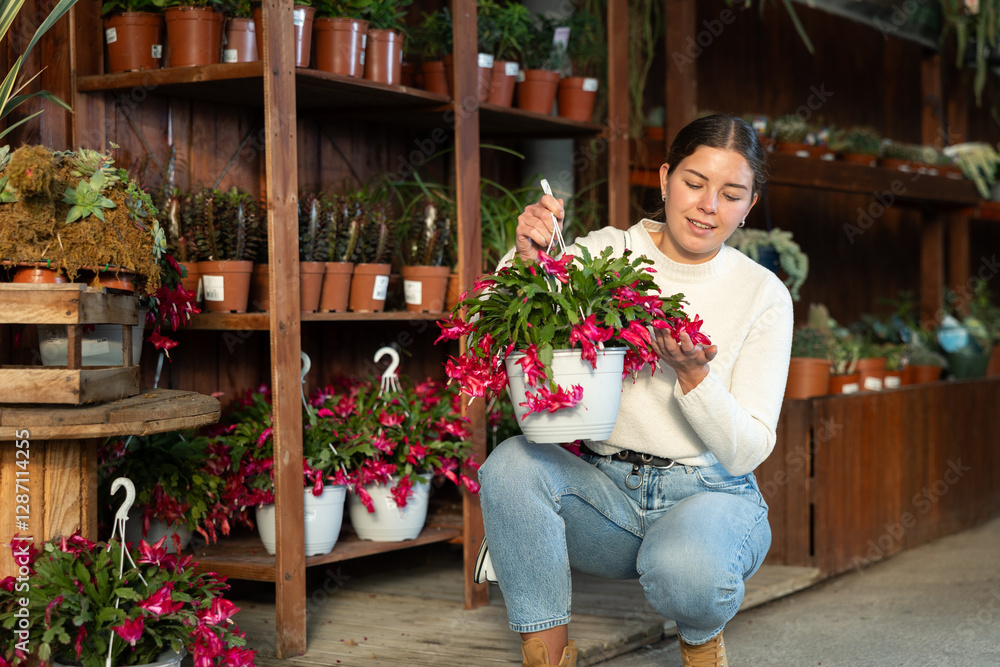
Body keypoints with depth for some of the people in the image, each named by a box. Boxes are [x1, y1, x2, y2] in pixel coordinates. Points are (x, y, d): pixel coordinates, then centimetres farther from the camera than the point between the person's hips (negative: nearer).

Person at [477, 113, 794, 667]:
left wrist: (692, 375, -25)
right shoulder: (606, 253, 1)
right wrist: (525, 259, -26)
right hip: (605, 490, 2)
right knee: (512, 462, -28)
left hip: (710, 492, -2)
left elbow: (747, 452, -7)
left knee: (683, 570, -36)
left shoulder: (763, 295, -2)